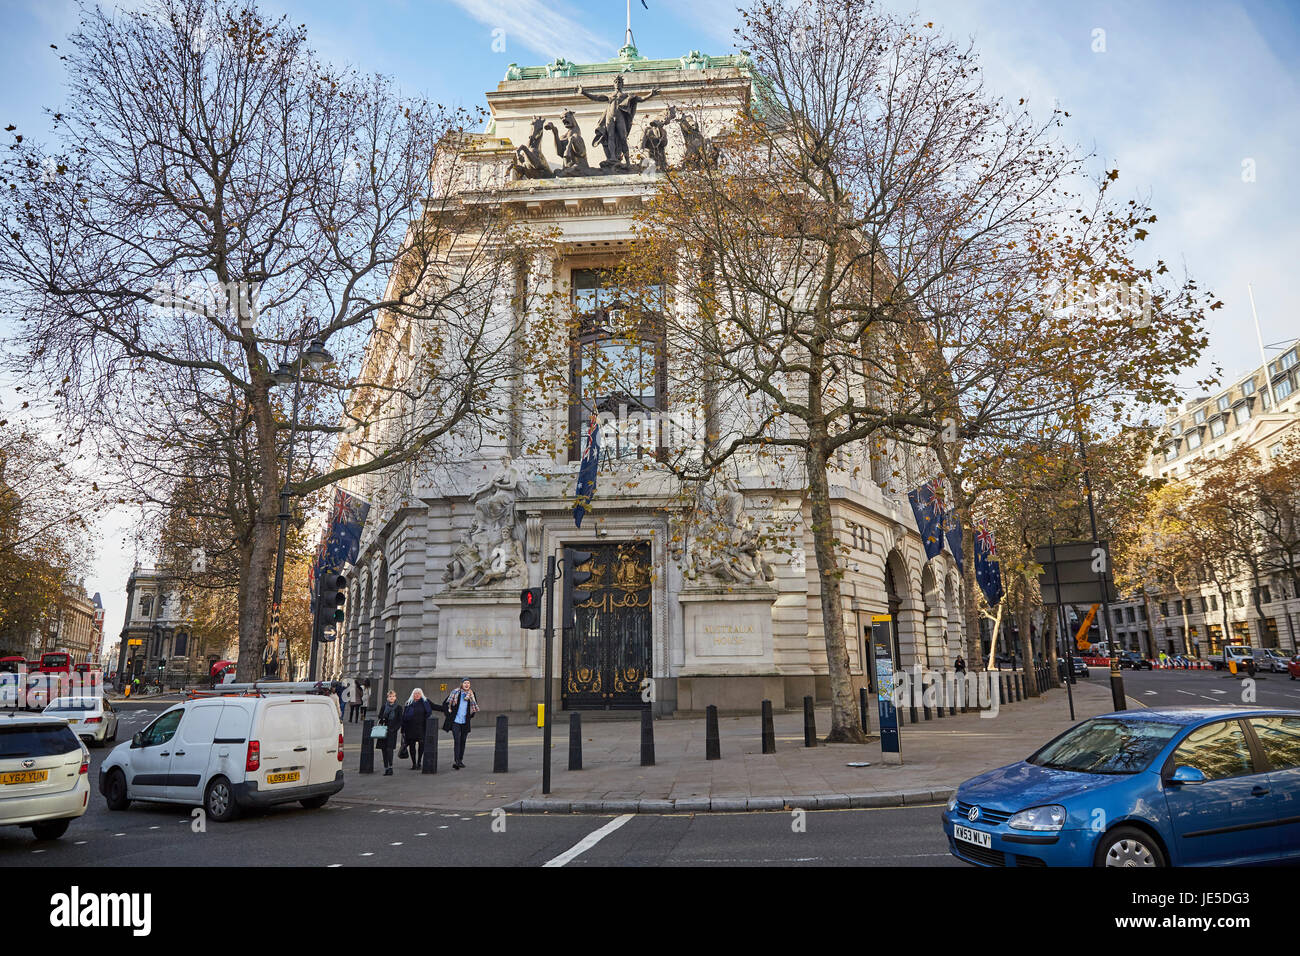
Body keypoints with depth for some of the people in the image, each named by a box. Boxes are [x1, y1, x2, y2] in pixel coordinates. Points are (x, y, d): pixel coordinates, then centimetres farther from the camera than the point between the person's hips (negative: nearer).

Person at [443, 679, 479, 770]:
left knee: (462, 742, 8)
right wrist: (448, 714, 0)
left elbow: (475, 707, 20)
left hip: (465, 722, 4)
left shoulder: (471, 695, 5)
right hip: (455, 721, -4)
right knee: (457, 741, -13)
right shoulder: (455, 693, -4)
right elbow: (445, 704, 4)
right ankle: (456, 761, -14)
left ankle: (460, 760, 17)